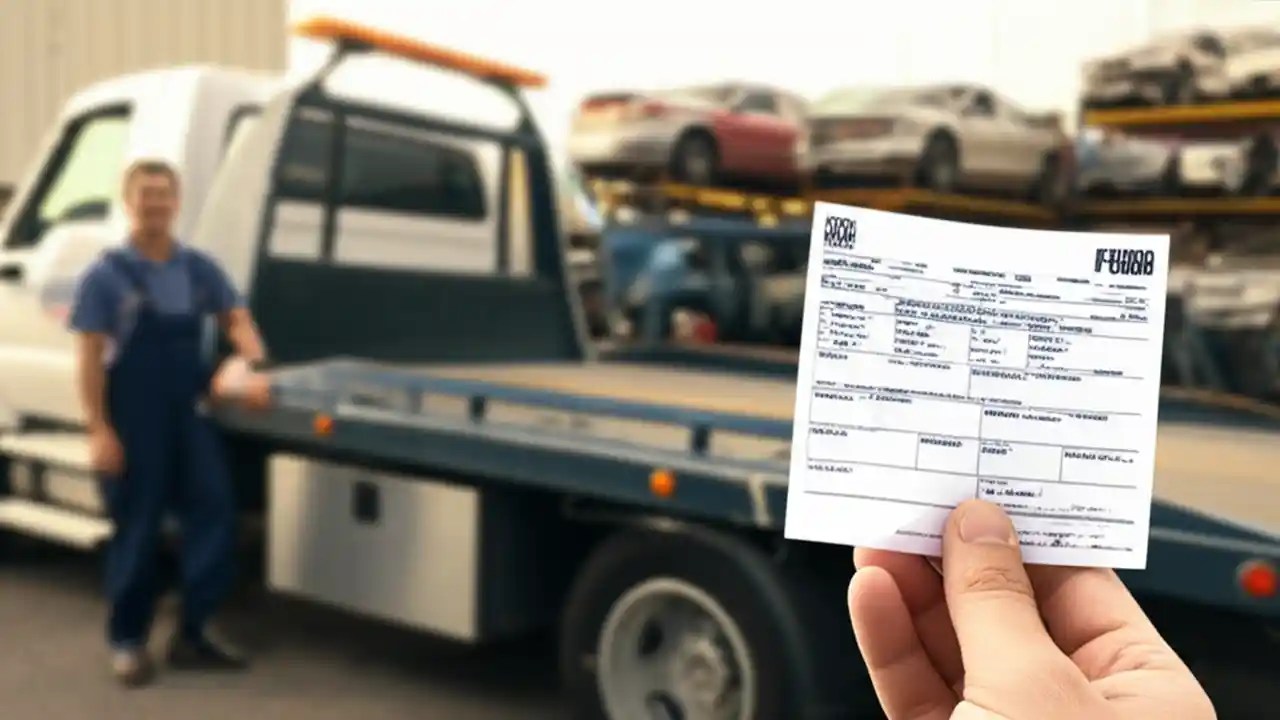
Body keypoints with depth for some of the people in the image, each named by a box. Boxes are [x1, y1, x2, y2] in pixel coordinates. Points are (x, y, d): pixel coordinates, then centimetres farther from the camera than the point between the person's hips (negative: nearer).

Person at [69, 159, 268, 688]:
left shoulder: (199, 268, 6)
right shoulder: (107, 275, -6)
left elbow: (235, 317, 13)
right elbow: (91, 359, -8)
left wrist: (253, 360, -9)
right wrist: (99, 430, -14)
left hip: (190, 415, 4)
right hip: (133, 422, -4)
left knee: (213, 515, 2)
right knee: (137, 530, 5)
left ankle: (192, 634, 16)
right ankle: (127, 641, 22)